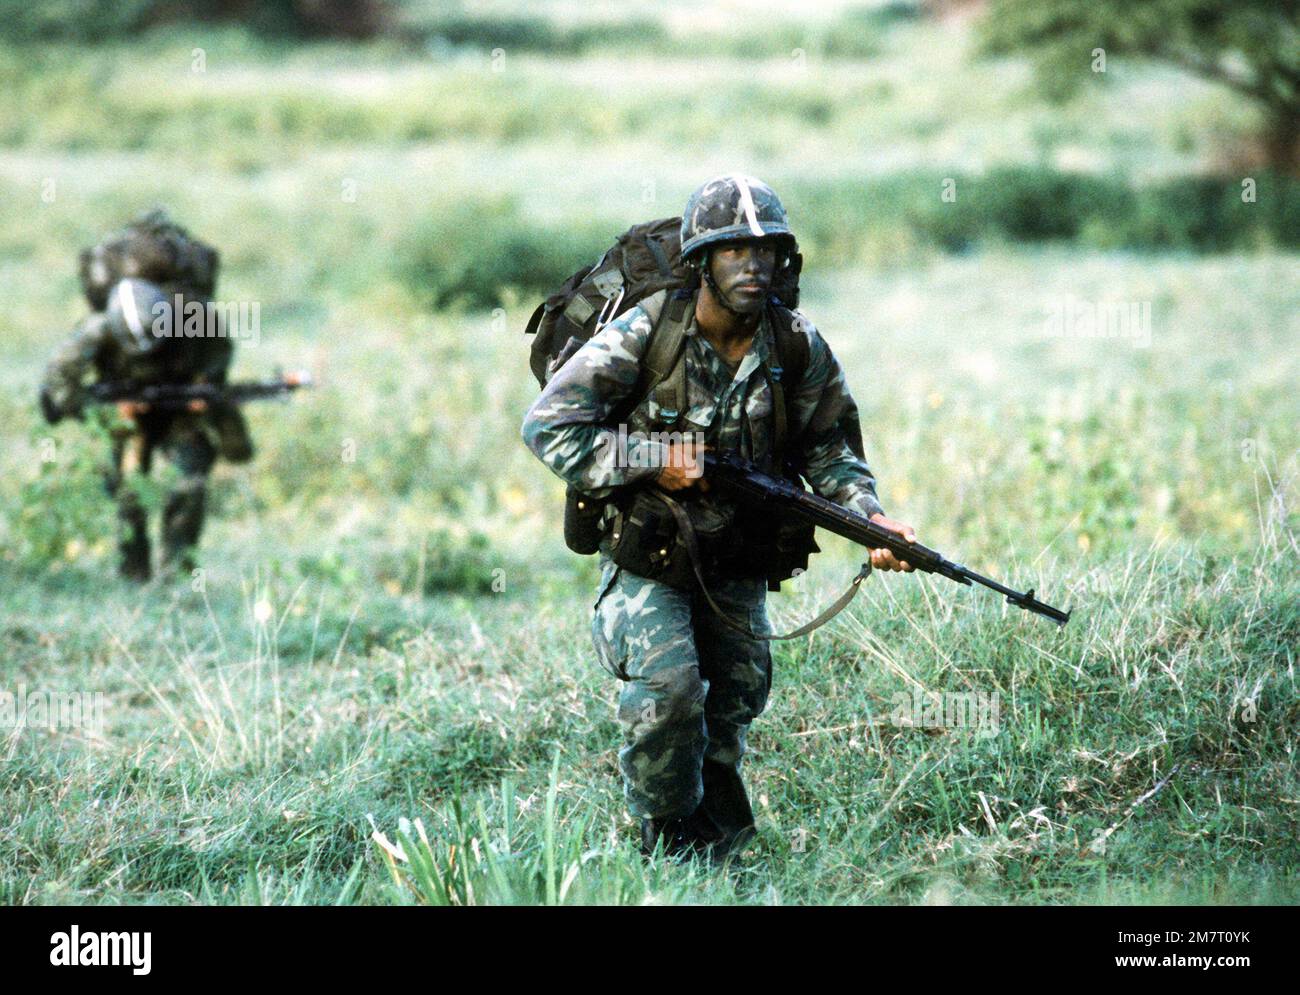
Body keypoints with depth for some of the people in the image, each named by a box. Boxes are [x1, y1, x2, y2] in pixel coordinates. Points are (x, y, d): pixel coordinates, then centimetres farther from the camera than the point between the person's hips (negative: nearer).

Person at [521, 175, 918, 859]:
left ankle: (717, 845, 36)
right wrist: (652, 460, -24)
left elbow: (830, 450, 3)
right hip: (646, 563, -4)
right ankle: (668, 846, -3)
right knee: (667, 685, -23)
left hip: (737, 569, 5)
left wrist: (873, 520, -16)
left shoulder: (798, 348, -7)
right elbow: (547, 424, -19)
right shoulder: (644, 335, -19)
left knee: (736, 701, 11)